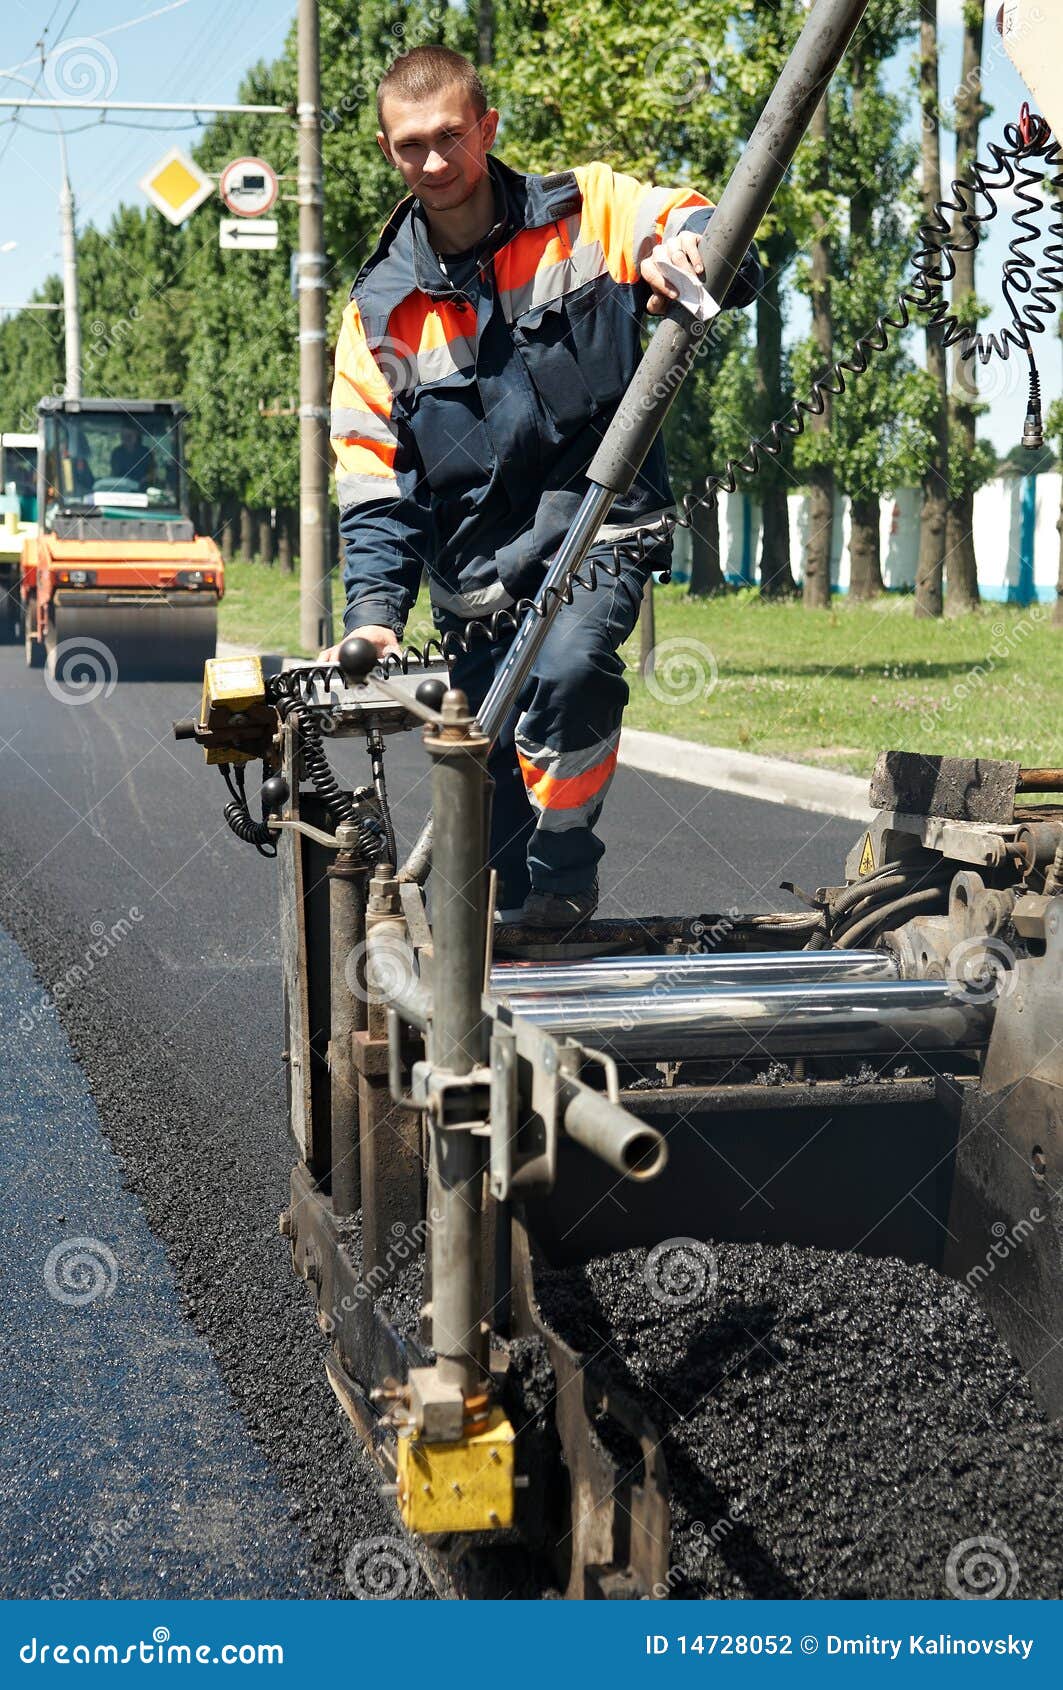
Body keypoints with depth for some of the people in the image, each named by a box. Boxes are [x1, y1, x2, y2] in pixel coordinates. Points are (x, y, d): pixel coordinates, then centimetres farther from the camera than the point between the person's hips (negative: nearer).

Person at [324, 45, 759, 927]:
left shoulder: (584, 212, 0)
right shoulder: (382, 309, 5)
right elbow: (374, 483, 3)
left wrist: (686, 252, -37)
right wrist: (374, 609, -11)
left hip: (596, 531, -3)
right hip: (475, 577, 3)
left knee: (570, 667, -33)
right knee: (490, 791, 7)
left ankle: (565, 878, -13)